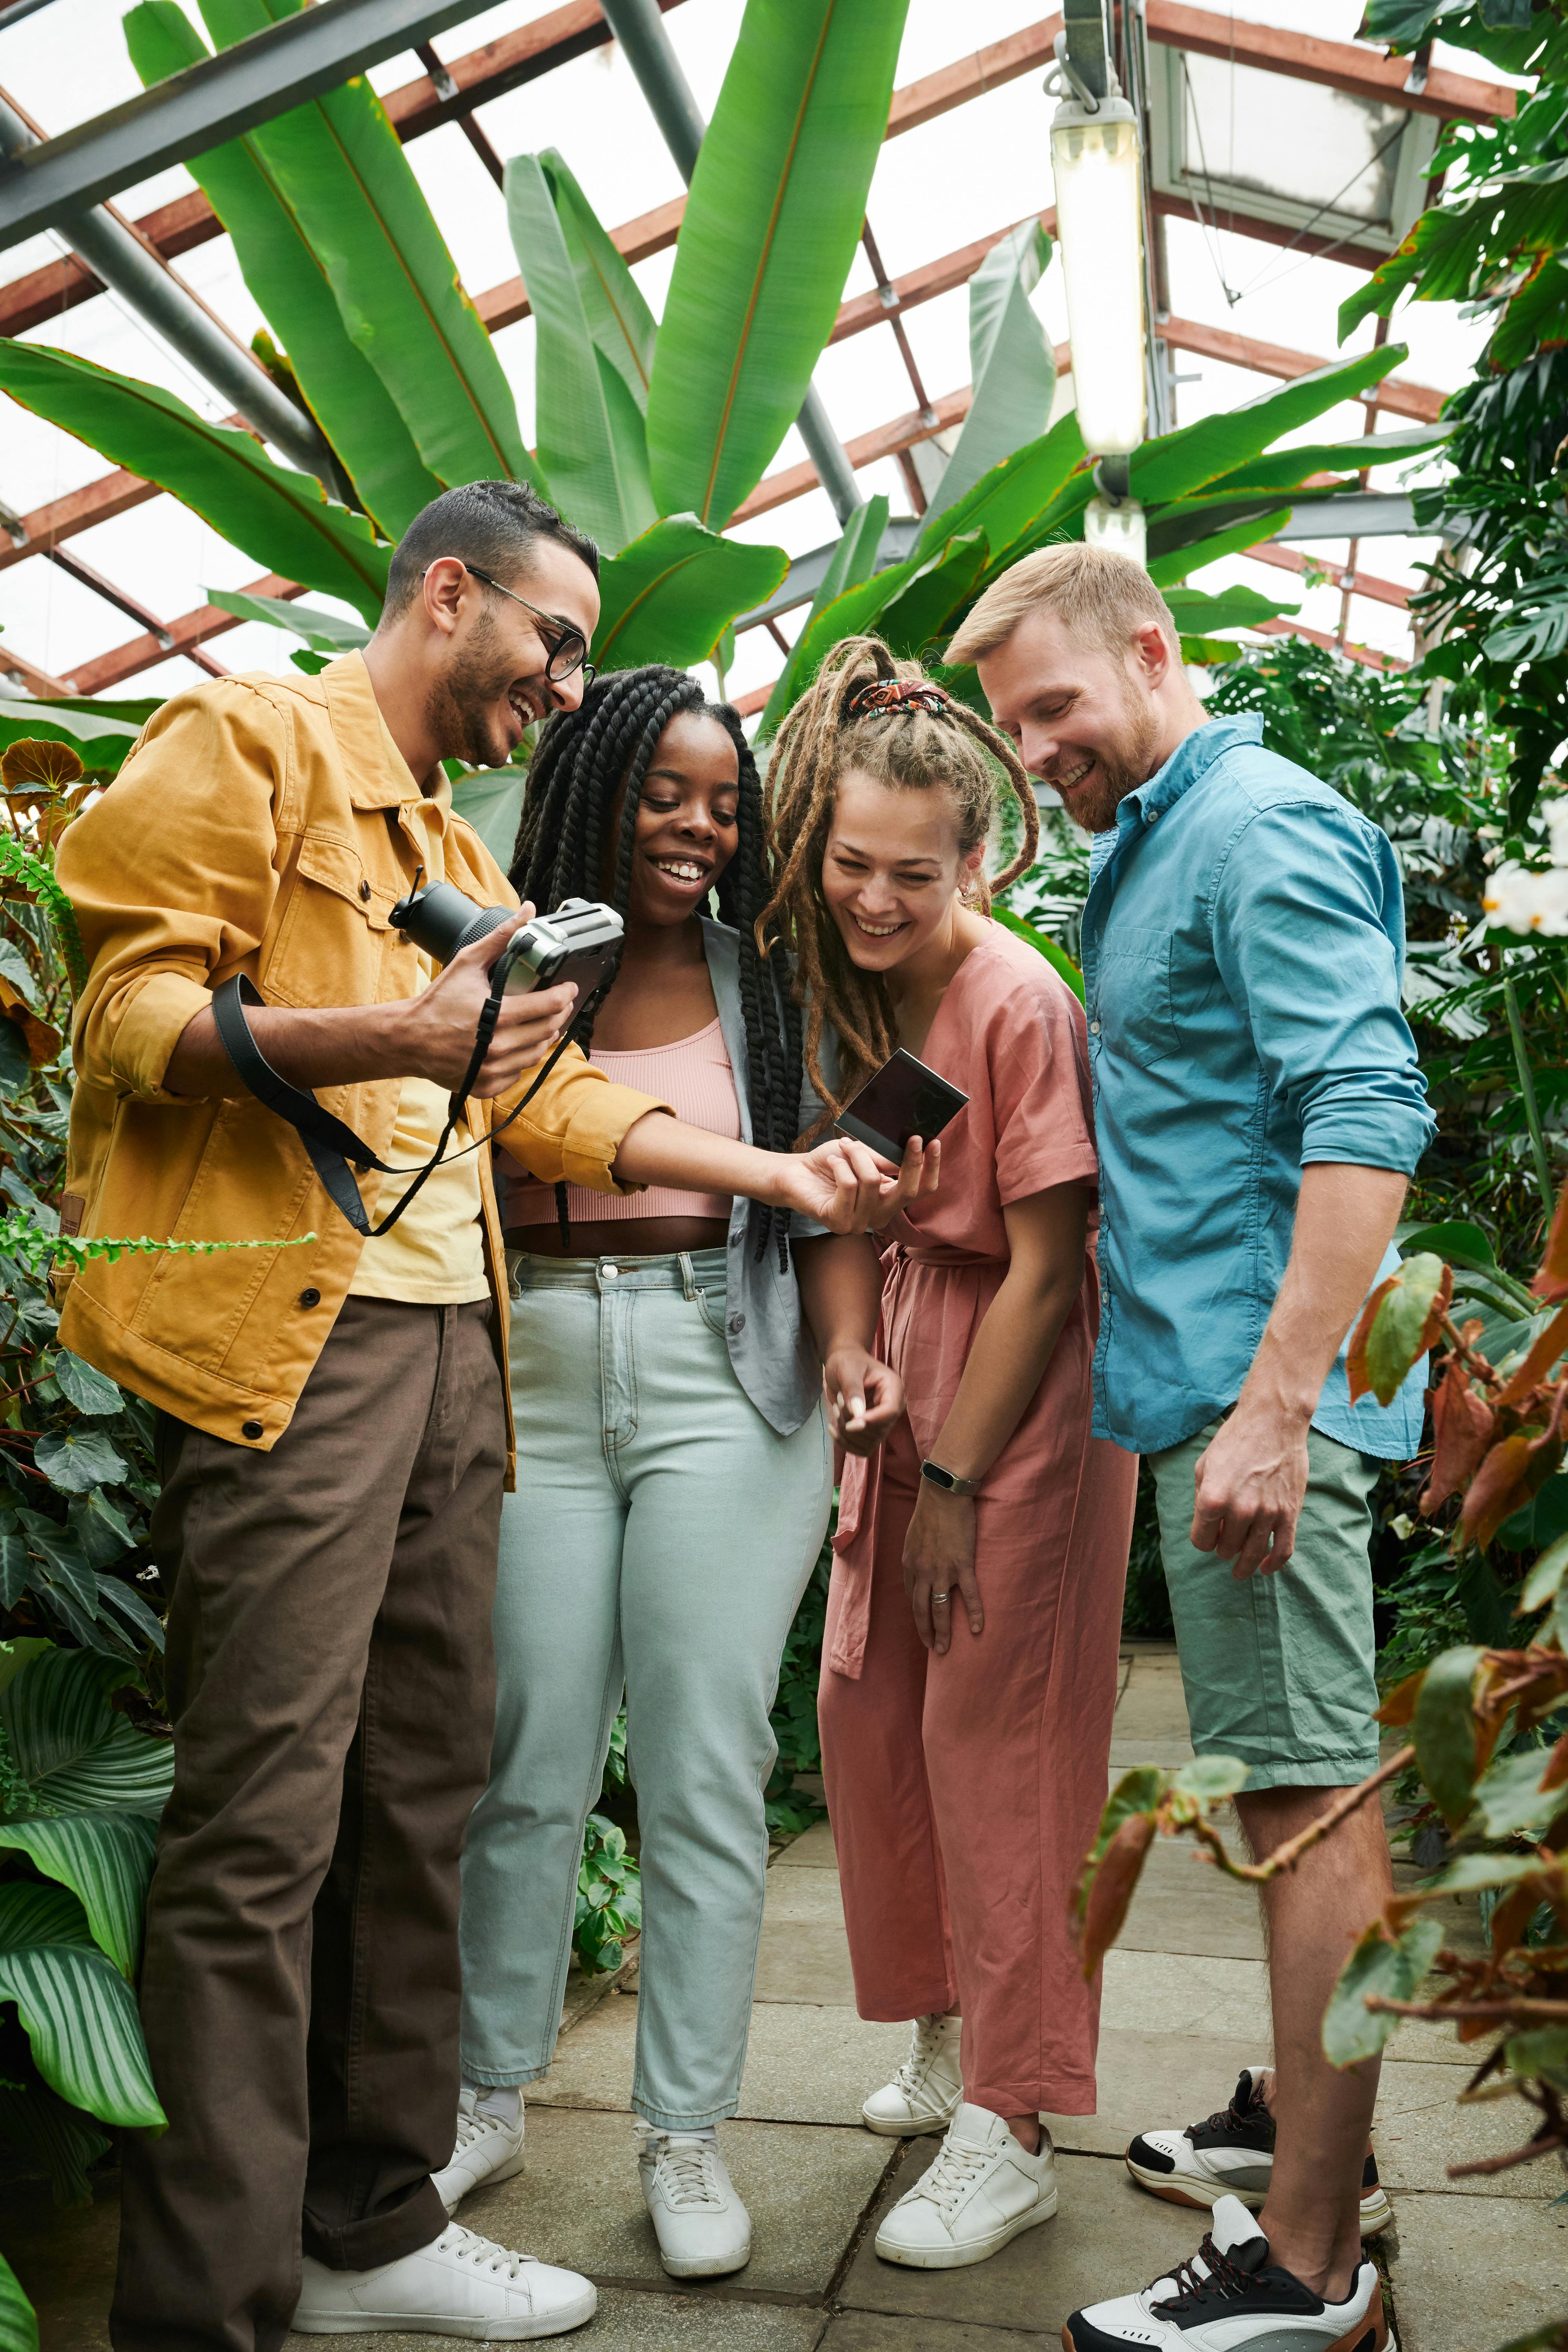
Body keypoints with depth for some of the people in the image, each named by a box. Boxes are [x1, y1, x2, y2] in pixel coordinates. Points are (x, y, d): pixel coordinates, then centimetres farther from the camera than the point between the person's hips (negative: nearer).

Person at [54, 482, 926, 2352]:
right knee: (265, 1815, -7)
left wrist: (781, 1175, 16)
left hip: (445, 1336, 9)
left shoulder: (462, 857, 26)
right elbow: (131, 1011, -8)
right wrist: (386, 1038, -23)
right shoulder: (250, 742, 1)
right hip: (284, 1328, -8)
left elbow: (551, 1098, 22)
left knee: (421, 1784, 11)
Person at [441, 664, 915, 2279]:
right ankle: (489, 2099, 30)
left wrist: (848, 1343, -11)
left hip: (725, 1375, 0)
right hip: (531, 1375, 1)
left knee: (702, 1768, 3)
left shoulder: (766, 981, 7)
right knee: (528, 1763, 9)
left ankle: (685, 2133, 19)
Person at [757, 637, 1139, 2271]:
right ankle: (947, 2036, 33)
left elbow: (1044, 1271, -19)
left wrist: (958, 1479, -14)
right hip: (908, 1364, 8)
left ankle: (1009, 2133, 13)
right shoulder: (847, 985, 2)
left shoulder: (1019, 1004, -22)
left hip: (1024, 1397, -8)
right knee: (866, 1710, 12)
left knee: (995, 1738, -2)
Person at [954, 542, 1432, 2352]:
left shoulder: (1262, 829, -11)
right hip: (1205, 1379, 10)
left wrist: (1276, 1405, -26)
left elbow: (1367, 1116, -21)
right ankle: (1302, 2119, 35)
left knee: (1309, 1792, -3)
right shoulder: (1152, 847, 19)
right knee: (1288, 1781, 18)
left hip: (1255, 1386, -10)